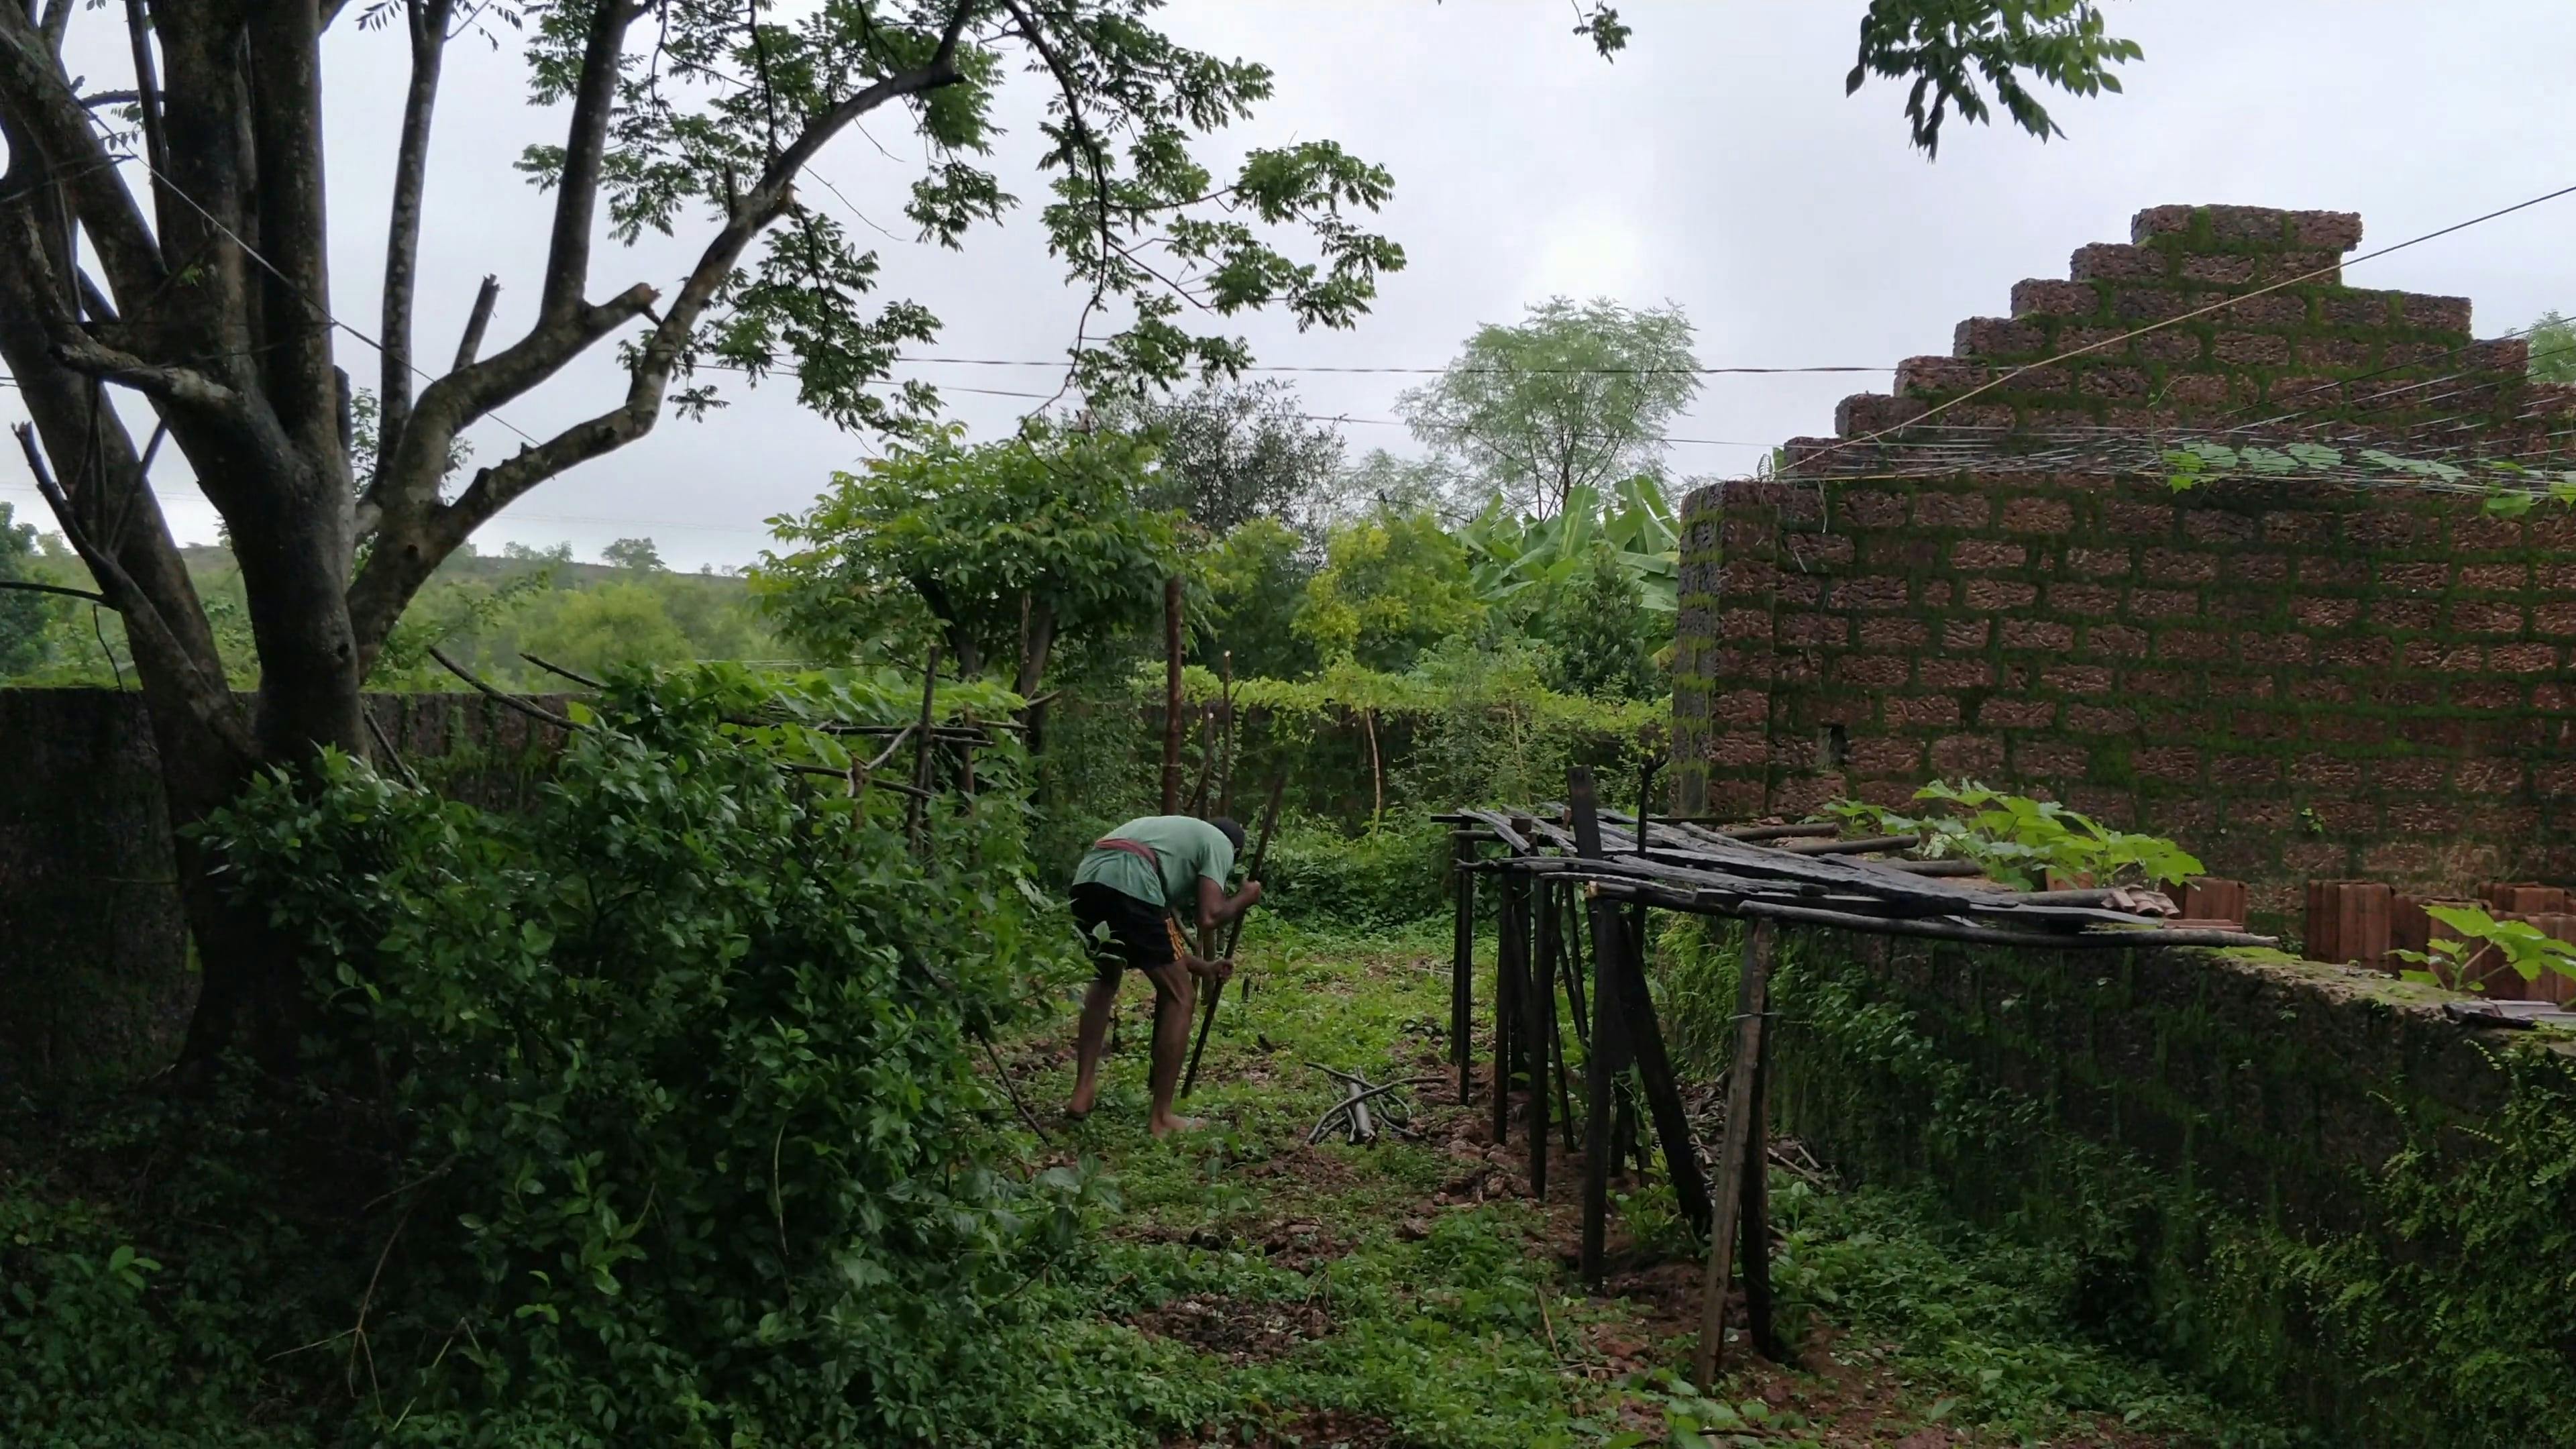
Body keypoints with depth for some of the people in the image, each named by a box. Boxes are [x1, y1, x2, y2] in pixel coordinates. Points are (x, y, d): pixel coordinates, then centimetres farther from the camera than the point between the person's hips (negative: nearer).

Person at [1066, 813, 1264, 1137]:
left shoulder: (1178, 831, 40)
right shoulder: (1221, 844, 18)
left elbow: (1154, 935, 38)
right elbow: (1208, 917, 3)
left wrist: (1202, 968, 47)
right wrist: (1244, 899, 22)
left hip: (1085, 880, 8)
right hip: (1128, 887, -8)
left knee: (1105, 980, 33)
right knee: (1179, 995, 9)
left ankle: (1083, 1094, 29)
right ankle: (1161, 1117, 11)